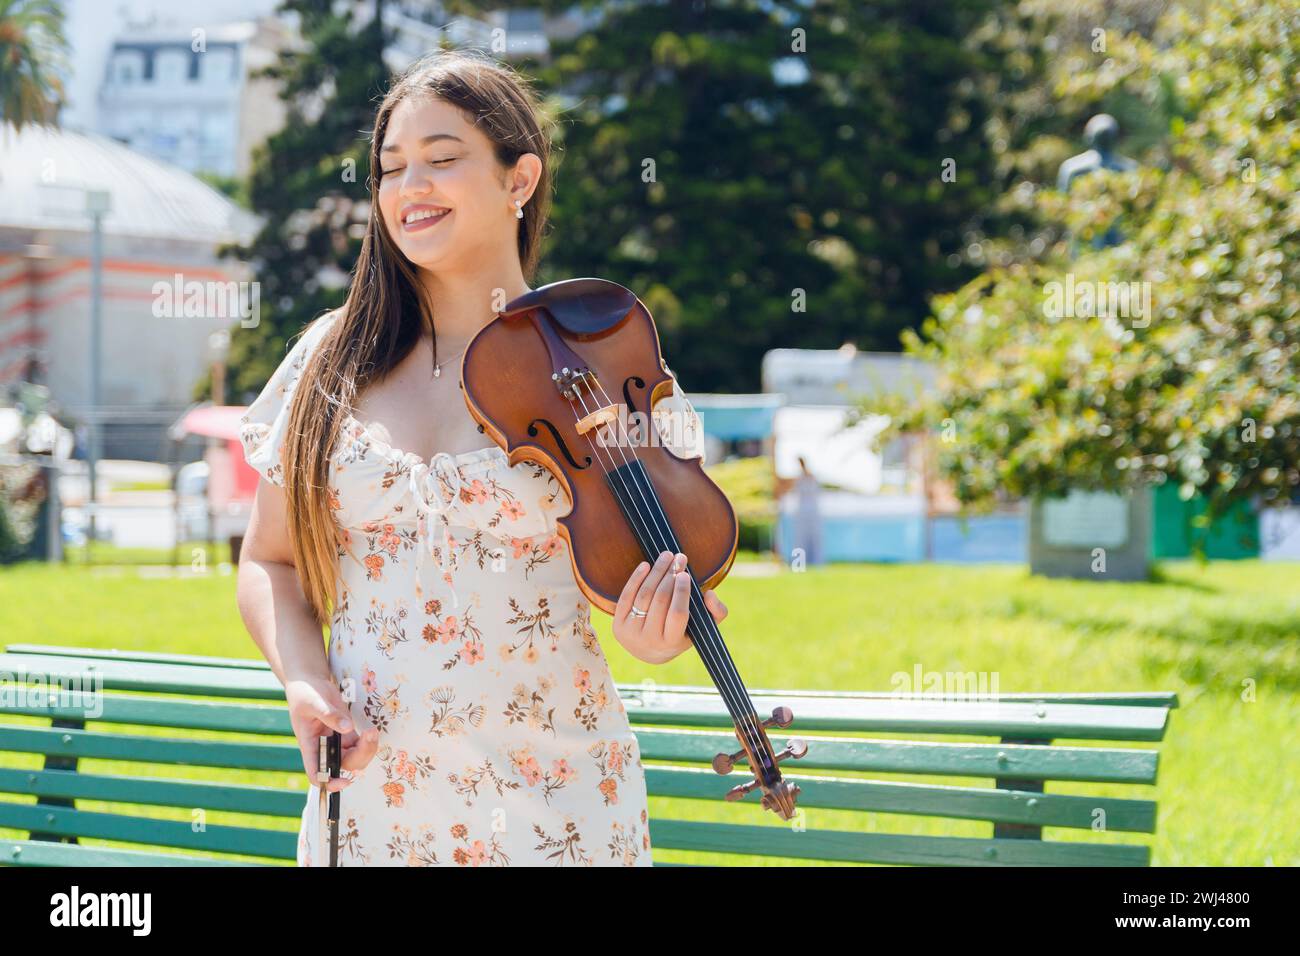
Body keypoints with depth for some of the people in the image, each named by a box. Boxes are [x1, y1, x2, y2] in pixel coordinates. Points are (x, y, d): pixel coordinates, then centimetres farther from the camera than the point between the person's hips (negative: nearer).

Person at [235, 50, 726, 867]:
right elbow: (271, 565, 10)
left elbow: (653, 567, 3)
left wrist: (655, 633, -20)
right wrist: (305, 682, -9)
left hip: (549, 801, -2)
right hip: (363, 800, 2)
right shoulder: (333, 363, 3)